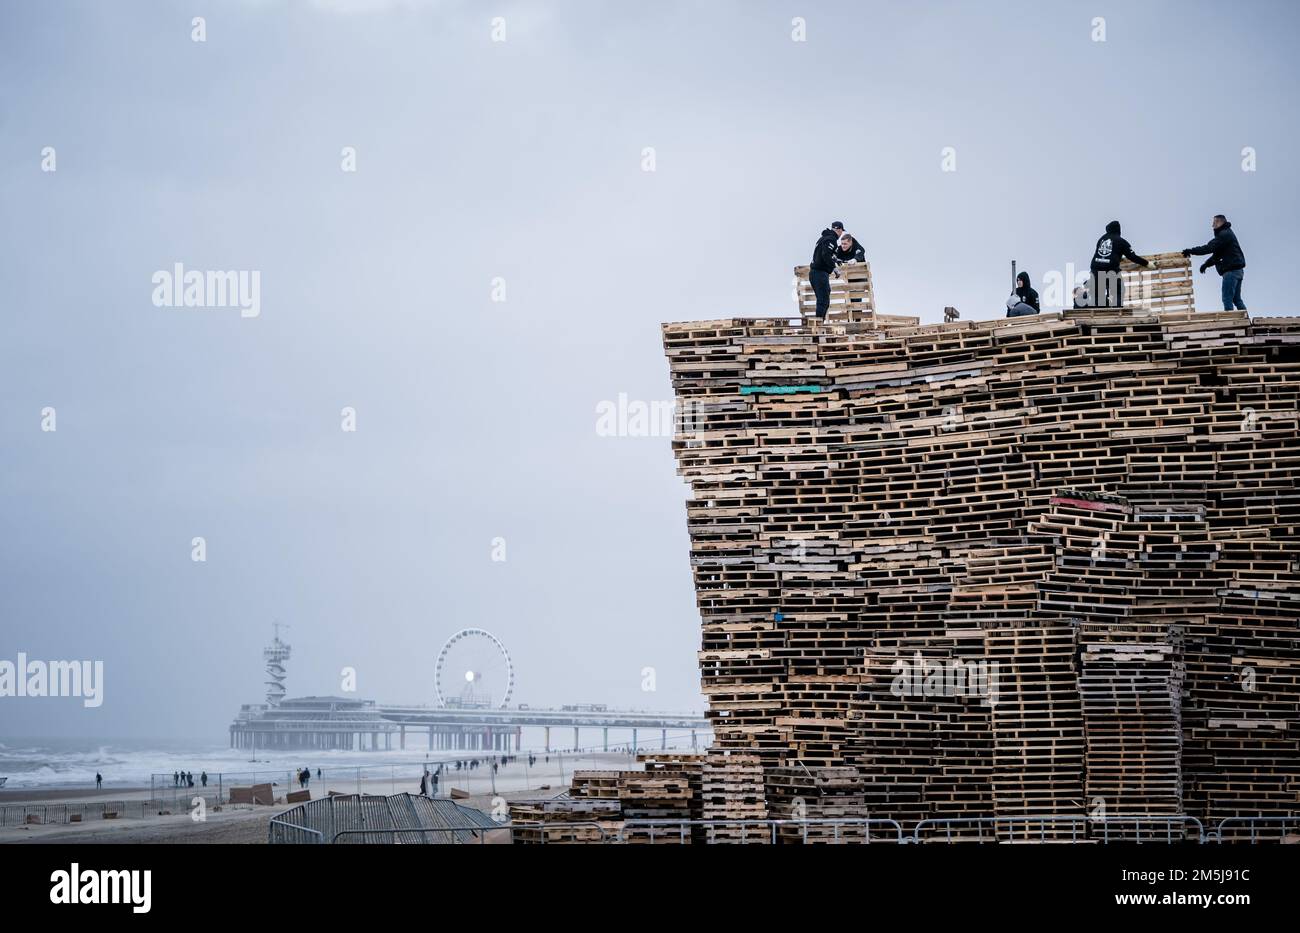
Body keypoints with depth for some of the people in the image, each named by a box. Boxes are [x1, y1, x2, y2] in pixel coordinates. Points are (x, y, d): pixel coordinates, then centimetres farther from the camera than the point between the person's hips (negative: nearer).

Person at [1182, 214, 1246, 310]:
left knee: (1227, 299, -10)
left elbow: (1209, 248, -18)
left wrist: (1191, 250, -14)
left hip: (1231, 271, -10)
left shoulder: (1224, 235, -11)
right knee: (1236, 299, 11)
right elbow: (1217, 254, 24)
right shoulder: (1227, 234, 23)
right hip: (1238, 270, 10)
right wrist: (1206, 263, 13)